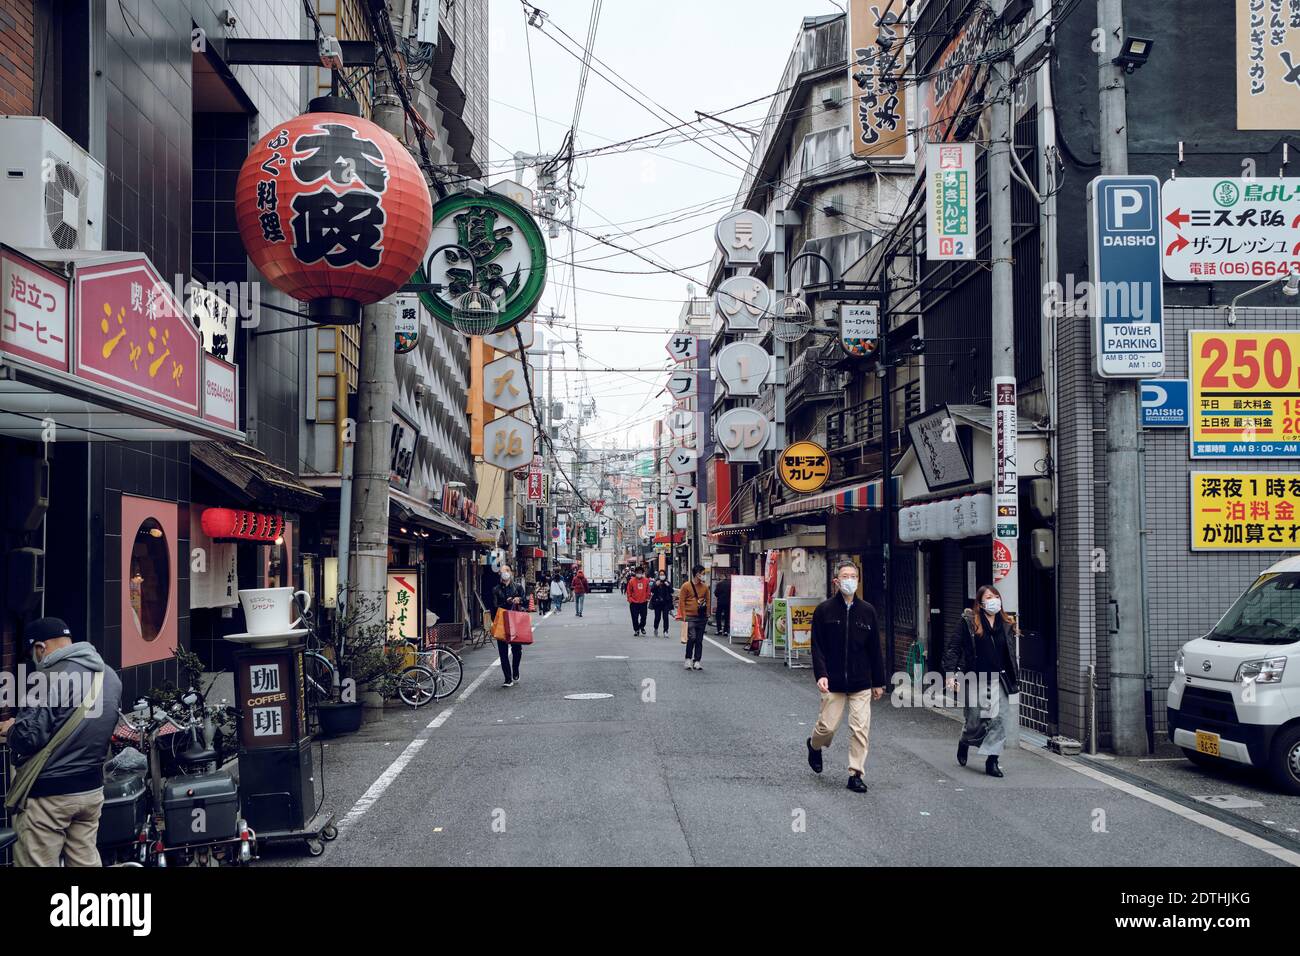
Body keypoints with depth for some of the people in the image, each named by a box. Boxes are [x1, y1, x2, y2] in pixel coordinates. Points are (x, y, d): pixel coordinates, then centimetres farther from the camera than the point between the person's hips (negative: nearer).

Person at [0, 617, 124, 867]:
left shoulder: (49, 678, -16)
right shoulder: (111, 676, 9)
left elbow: (29, 736, -19)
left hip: (48, 793, -7)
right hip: (92, 788, 8)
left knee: (37, 862, 0)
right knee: (86, 861, 12)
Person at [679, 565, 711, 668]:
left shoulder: (705, 587, 9)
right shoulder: (686, 586, -3)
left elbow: (707, 601, 15)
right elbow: (681, 602, -3)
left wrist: (707, 615, 9)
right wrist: (684, 616, -8)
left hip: (702, 617, 4)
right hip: (690, 617, -4)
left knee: (699, 640, 5)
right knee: (692, 637, -16)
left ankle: (696, 661, 11)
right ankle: (688, 659, -1)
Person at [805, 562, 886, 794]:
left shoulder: (867, 611, 5)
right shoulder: (824, 610, -2)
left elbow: (875, 649, 9)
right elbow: (817, 647, -4)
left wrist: (878, 682, 10)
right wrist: (821, 675, -16)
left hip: (862, 683, 2)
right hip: (833, 682, -2)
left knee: (860, 729, -2)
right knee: (828, 726, 3)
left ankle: (855, 774, 8)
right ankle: (814, 745, 36)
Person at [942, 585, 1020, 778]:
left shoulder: (1006, 625, 10)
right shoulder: (969, 622, -3)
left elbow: (1011, 656, 15)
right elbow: (953, 648, -4)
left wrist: (1015, 680, 12)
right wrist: (950, 673, -13)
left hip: (998, 680, 3)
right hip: (975, 680, -3)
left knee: (999, 719, -6)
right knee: (977, 720, 1)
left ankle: (992, 761, 1)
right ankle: (964, 742, 34)